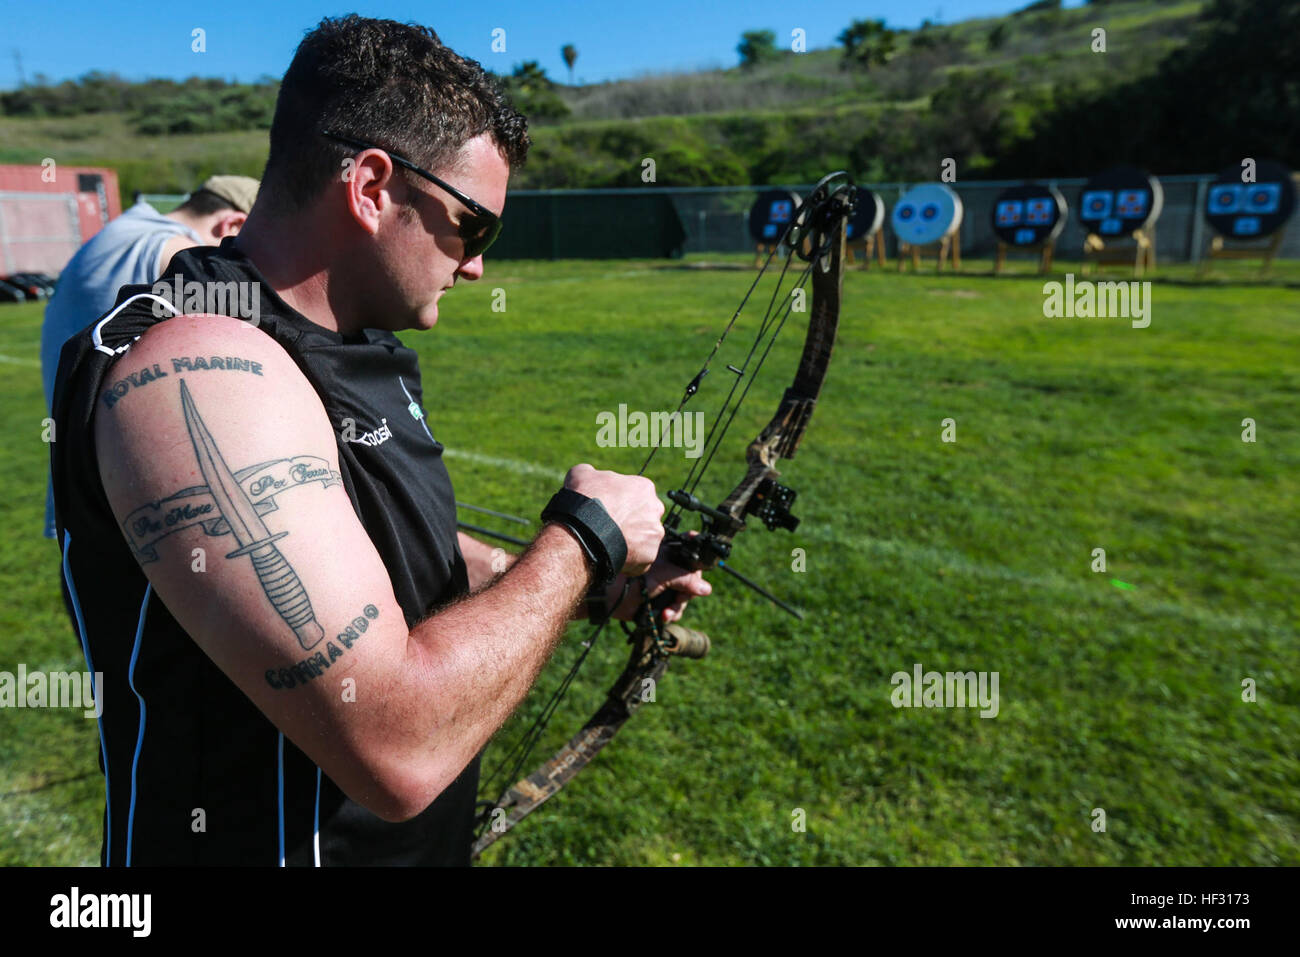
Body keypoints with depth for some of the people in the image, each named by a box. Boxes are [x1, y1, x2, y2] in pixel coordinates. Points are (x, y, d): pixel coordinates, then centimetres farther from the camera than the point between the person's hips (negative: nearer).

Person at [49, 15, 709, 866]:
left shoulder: (363, 348, 2)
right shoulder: (195, 371, -28)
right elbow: (399, 747, -33)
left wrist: (591, 586, 4)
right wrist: (582, 537, -20)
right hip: (270, 837, -8)